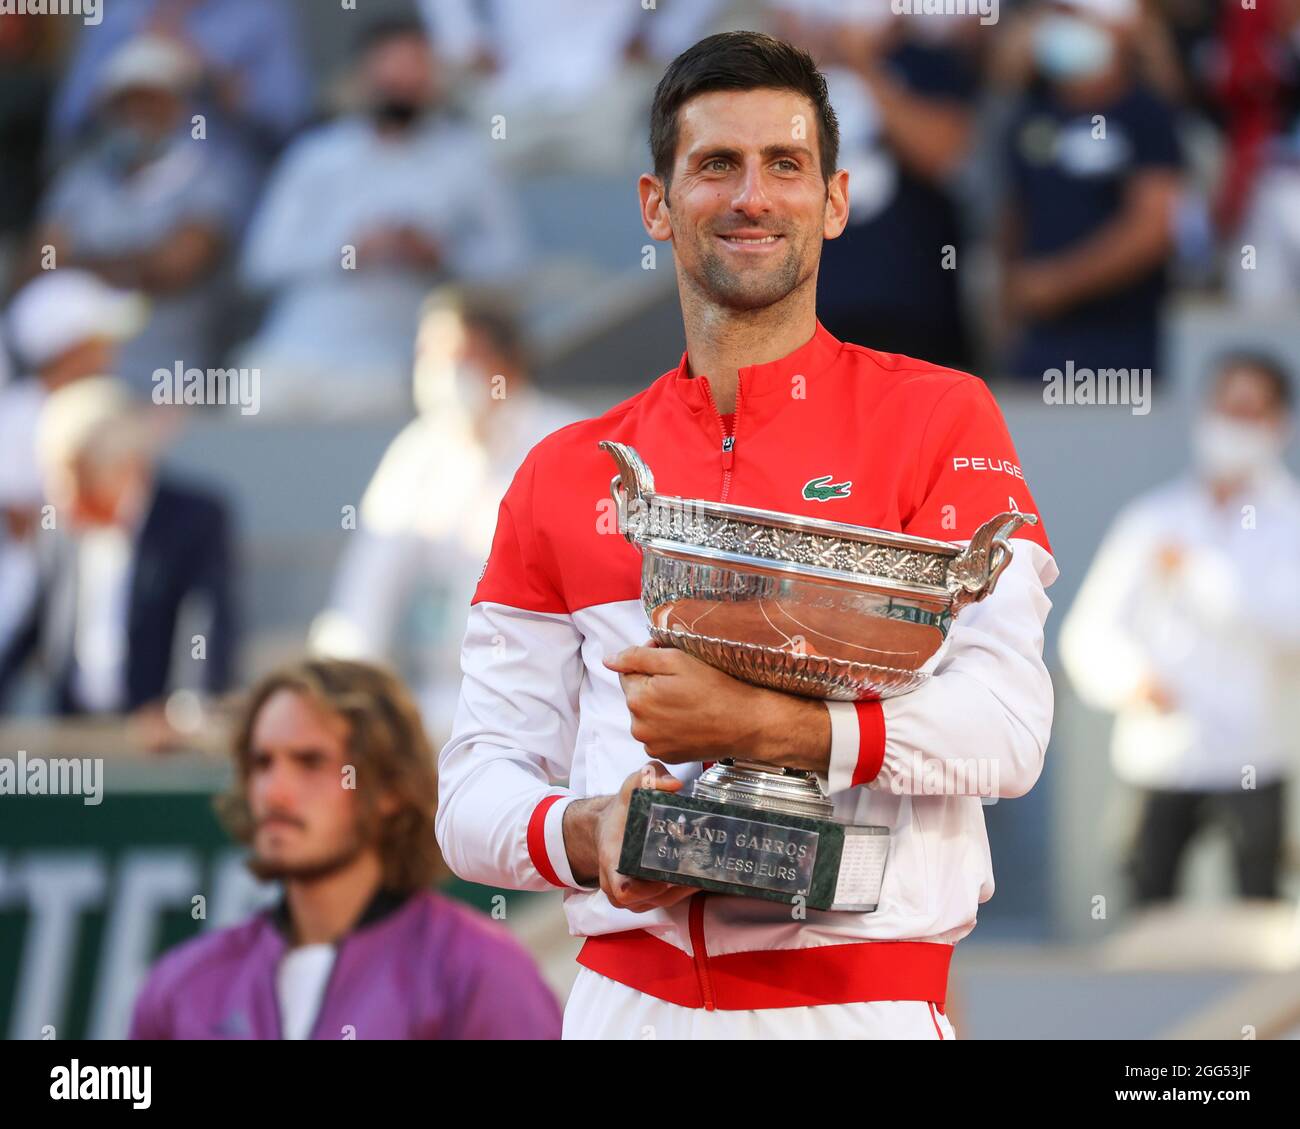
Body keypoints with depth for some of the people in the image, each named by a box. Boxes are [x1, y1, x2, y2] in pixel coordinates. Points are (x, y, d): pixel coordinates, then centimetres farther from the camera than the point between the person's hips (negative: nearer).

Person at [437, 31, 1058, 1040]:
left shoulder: (941, 419, 1)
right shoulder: (566, 474, 11)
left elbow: (1007, 726, -11)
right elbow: (477, 791, 7)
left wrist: (757, 725, -22)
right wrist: (583, 835, -14)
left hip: (863, 999, -2)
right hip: (629, 994, 3)